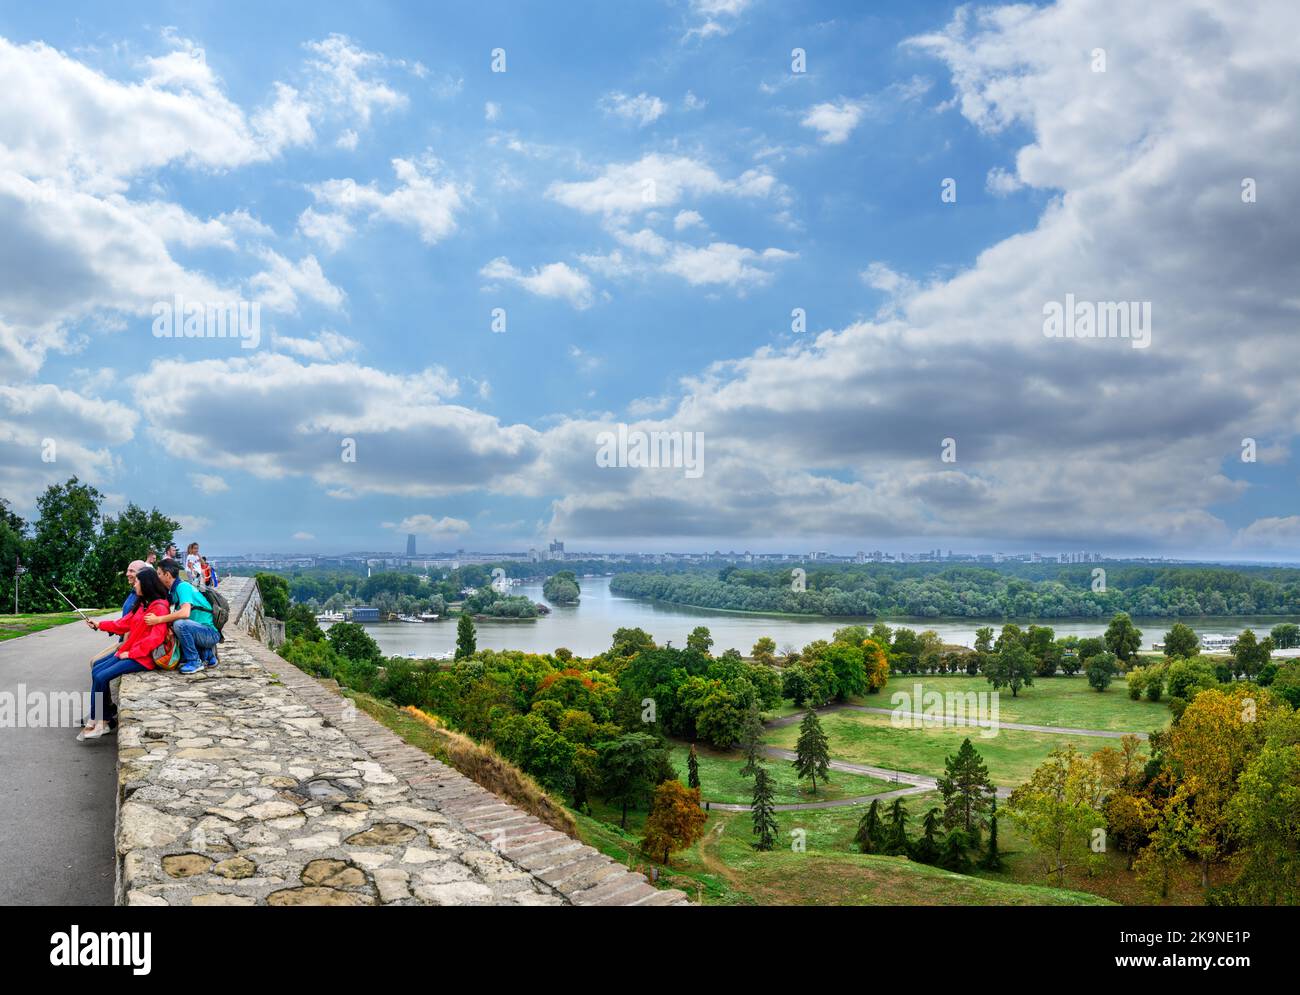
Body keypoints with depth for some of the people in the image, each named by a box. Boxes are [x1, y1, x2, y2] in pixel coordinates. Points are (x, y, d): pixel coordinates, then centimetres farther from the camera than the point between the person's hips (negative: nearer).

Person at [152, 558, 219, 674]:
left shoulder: (182, 586, -16)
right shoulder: (172, 591, 12)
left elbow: (185, 612, -31)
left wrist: (158, 620, -26)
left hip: (211, 633, -10)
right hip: (202, 631, 10)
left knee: (179, 624, -29)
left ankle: (195, 661, -13)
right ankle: (206, 654, 15)